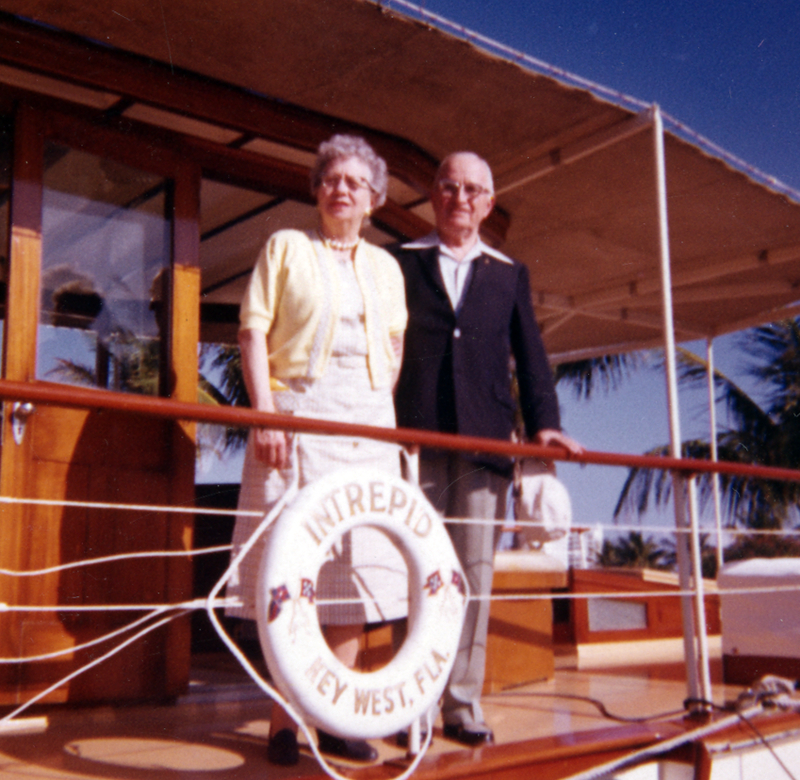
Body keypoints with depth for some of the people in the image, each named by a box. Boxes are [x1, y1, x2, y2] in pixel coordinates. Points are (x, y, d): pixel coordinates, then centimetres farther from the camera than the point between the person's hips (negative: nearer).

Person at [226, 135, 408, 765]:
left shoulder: (386, 265, 19)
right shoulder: (285, 247, 9)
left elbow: (396, 348, 17)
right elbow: (253, 332, 1)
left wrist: (391, 419, 5)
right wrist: (263, 413, -10)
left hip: (368, 423, 4)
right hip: (297, 414, -3)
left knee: (359, 563, 0)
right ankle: (284, 720, 2)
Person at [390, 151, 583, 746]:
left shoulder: (509, 275, 18)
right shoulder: (400, 263, 12)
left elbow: (530, 356, 12)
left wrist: (543, 421, -2)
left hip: (485, 444, 2)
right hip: (415, 440, -2)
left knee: (475, 574, 3)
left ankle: (463, 703, 12)